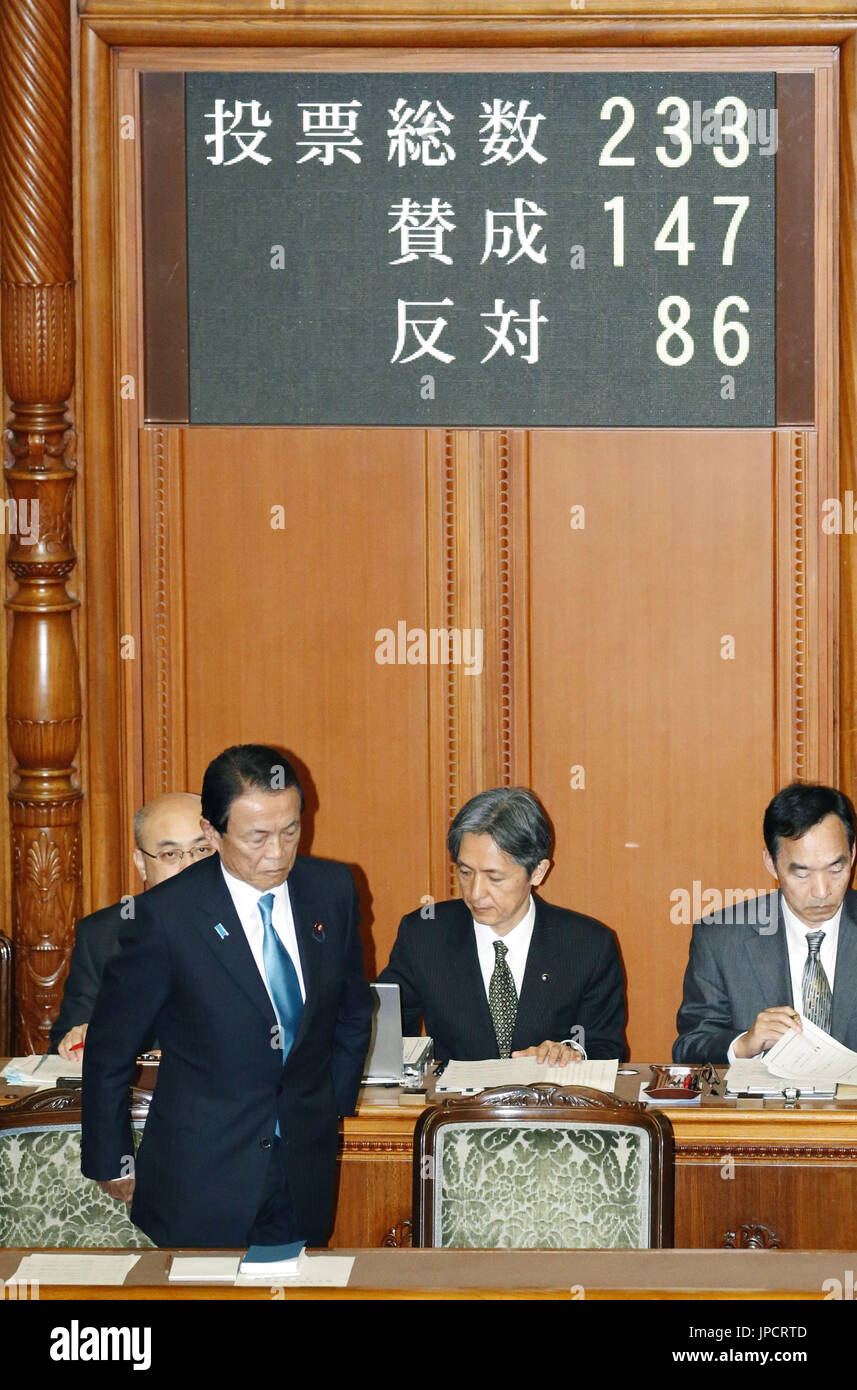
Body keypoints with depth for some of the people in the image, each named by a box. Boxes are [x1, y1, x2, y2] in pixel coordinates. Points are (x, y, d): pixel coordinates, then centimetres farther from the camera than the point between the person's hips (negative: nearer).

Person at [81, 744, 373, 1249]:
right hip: (199, 1182, -3)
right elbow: (110, 1050, -4)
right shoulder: (168, 914, -14)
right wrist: (112, 1164, 2)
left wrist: (332, 1111, 13)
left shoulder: (333, 890, -1)